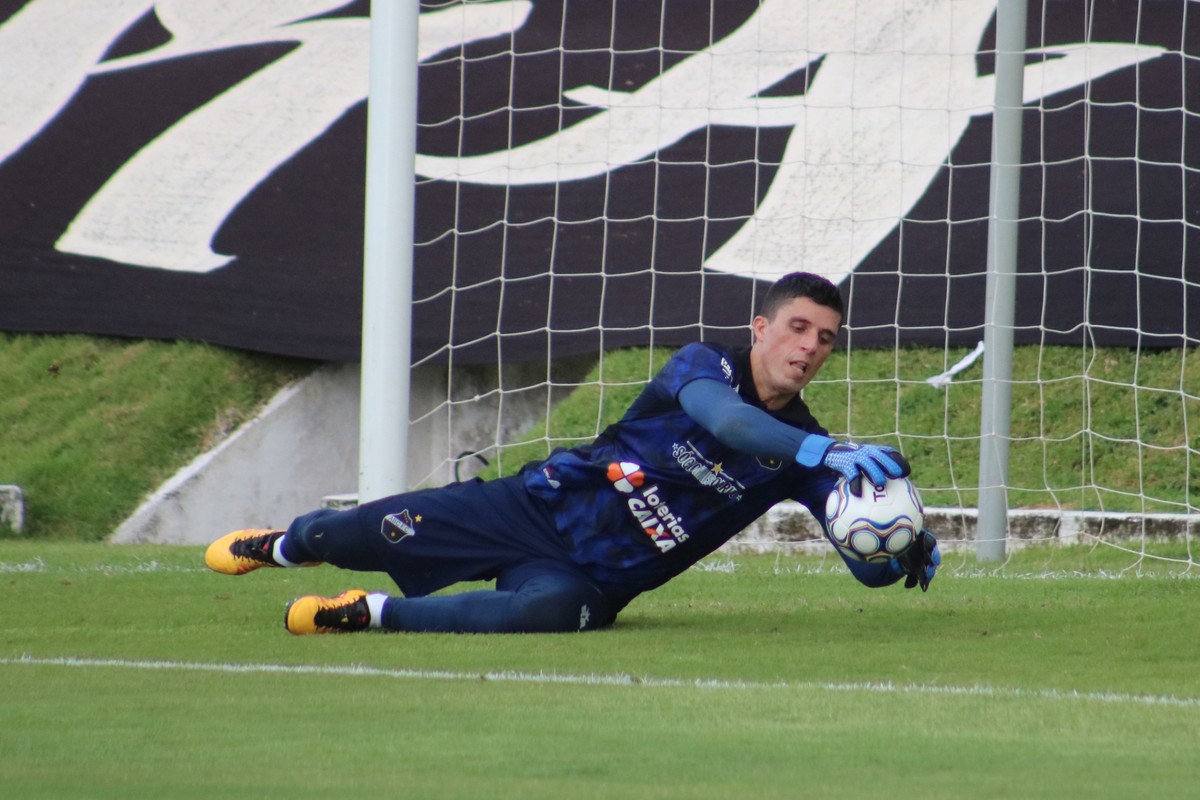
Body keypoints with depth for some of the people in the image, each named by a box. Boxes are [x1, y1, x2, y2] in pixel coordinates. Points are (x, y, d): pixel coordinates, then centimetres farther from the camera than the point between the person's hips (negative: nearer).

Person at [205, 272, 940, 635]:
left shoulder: (803, 455, -1)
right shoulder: (704, 366, -10)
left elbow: (867, 565, -4)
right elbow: (725, 418, -35)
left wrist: (909, 556, -29)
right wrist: (829, 452, -48)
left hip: (596, 577, 1)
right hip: (542, 507, 0)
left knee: (548, 611, -37)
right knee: (376, 535, -1)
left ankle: (374, 613, -15)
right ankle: (286, 544, 39)